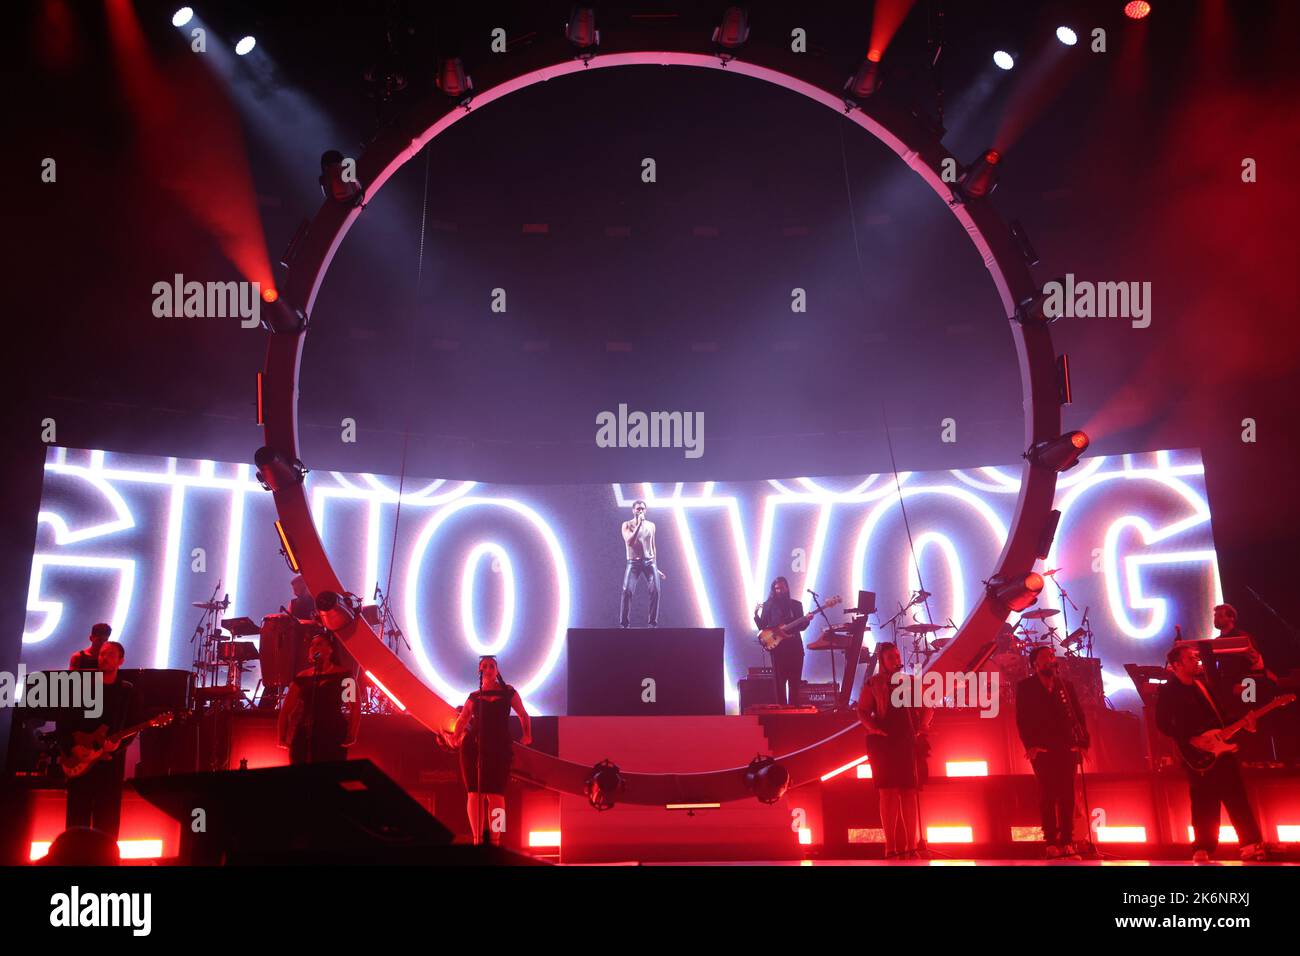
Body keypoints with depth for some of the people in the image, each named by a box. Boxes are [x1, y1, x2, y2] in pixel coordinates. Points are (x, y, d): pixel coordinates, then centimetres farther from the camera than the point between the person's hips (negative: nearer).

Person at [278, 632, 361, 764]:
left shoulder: (343, 674, 1)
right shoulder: (302, 677, 10)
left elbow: (355, 707, -1)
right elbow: (286, 710, 14)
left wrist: (351, 736, -10)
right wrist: (283, 738, 4)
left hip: (333, 737, -3)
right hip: (303, 737, 3)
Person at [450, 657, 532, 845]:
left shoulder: (508, 692, 13)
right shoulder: (474, 696, 17)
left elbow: (523, 715, 17)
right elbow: (462, 719, 8)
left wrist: (527, 735, 3)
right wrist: (455, 737, -11)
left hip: (499, 746, -2)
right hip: (473, 746, 2)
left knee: (495, 794, -6)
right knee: (474, 793, -2)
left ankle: (495, 839, -3)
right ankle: (477, 838, 1)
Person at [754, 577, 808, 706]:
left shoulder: (796, 604, 12)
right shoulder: (768, 605, 5)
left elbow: (802, 626, 12)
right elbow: (762, 626, 2)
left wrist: (807, 620, -8)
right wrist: (756, 614, -14)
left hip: (795, 646, 2)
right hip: (778, 646, -2)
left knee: (795, 681, 2)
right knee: (780, 680, -5)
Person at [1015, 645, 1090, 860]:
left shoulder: (1066, 685, 15)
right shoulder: (1025, 687, 7)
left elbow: (1079, 715, 10)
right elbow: (1022, 719, 1)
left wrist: (1083, 742, -2)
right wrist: (1030, 744, -11)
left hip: (1067, 748, 3)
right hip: (1042, 749, -3)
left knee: (1067, 795, 0)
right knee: (1048, 794, -5)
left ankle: (1067, 842, 2)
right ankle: (1051, 842, -5)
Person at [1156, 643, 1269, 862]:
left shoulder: (1204, 683, 14)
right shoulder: (1169, 691, -7)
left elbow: (1221, 714, 17)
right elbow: (1163, 724, -14)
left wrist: (1242, 722, 1)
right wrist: (1191, 741, -20)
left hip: (1221, 749, 6)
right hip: (1199, 757, -6)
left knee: (1238, 799, 7)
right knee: (1205, 805, -4)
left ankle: (1252, 845, 13)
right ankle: (1203, 851, 3)